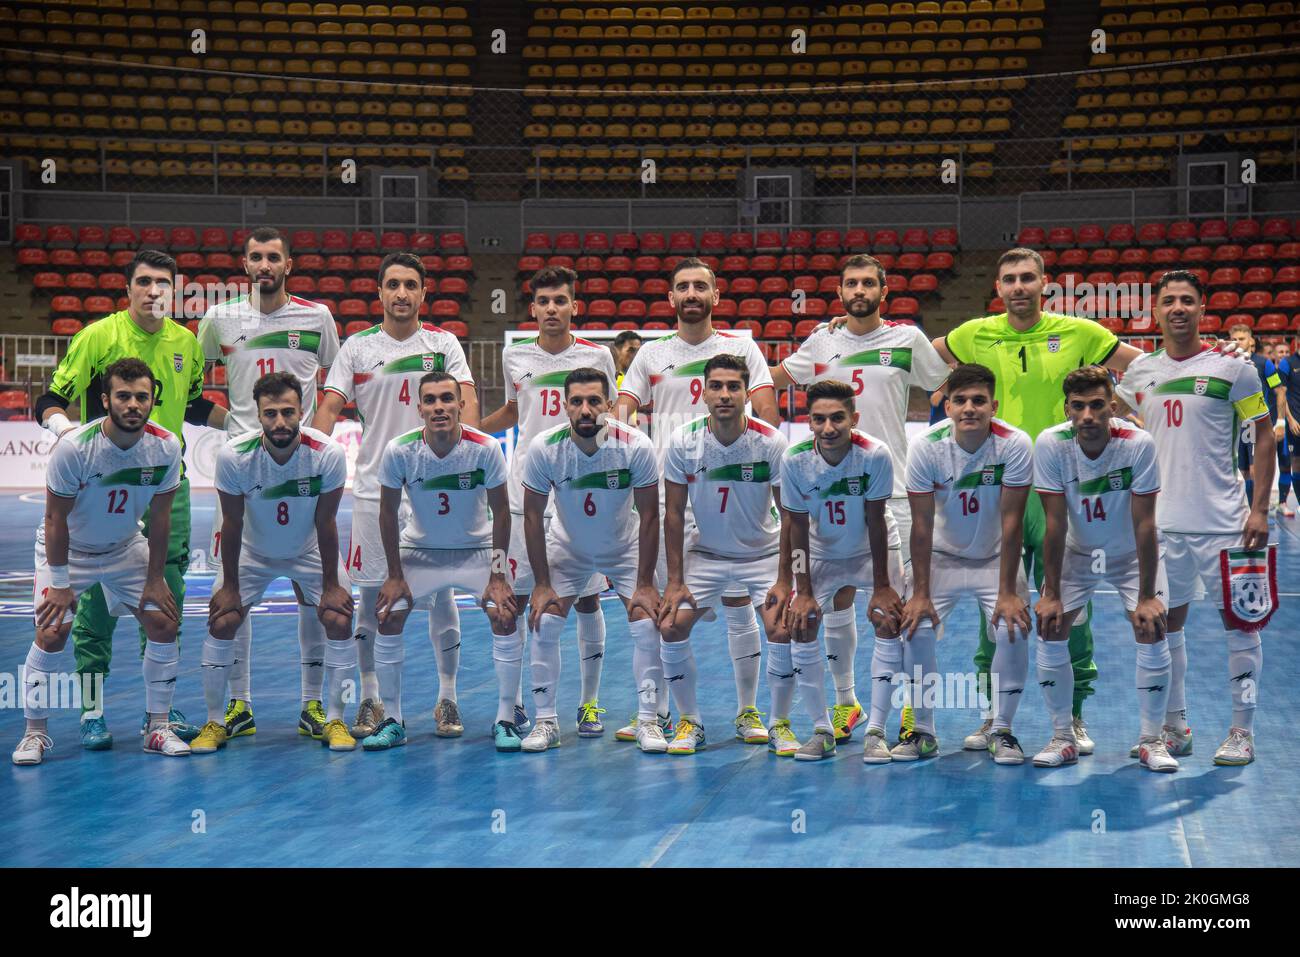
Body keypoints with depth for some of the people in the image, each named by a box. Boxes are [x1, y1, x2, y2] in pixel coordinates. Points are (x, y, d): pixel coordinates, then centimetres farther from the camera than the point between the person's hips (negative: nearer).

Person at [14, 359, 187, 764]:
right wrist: (60, 584, -16)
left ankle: (158, 727, 7)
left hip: (125, 548, 3)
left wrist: (155, 579, -5)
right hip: (68, 548, -3)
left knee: (164, 623, -7)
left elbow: (160, 516, -7)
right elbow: (56, 519, -19)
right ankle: (35, 732, 1)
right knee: (52, 632, -17)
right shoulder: (74, 446, -29)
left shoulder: (166, 447, -19)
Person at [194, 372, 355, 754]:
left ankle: (333, 720, 3)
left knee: (339, 620, -12)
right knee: (221, 622, -10)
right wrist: (230, 586, -10)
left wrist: (331, 585, -12)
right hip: (251, 553, 0)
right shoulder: (234, 455, -28)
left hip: (308, 553, 0)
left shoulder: (329, 454, -29)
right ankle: (215, 722, 6)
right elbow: (232, 524, -16)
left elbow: (325, 524, -18)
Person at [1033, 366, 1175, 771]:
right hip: (1076, 553, 2)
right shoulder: (1050, 444, -24)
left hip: (1133, 554, -1)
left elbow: (1144, 524, -23)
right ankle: (1063, 738, 7)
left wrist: (1147, 596, -23)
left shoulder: (1139, 444, -28)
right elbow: (1055, 524, -18)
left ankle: (1152, 741, 2)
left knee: (1152, 633, -14)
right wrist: (1050, 595, -17)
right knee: (1049, 631, -8)